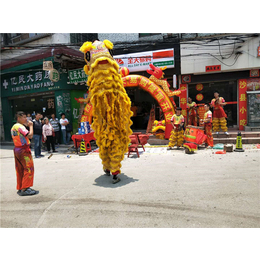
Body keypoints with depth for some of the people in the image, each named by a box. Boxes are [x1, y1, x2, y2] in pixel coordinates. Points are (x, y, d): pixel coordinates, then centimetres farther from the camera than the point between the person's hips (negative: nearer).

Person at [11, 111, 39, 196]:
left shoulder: (13, 127, 15)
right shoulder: (20, 126, -15)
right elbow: (30, 135, -26)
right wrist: (31, 125, -13)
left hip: (16, 149, 10)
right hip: (24, 150, -10)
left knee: (20, 170, 14)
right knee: (29, 169, -6)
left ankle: (20, 188, 21)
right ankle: (25, 189, -5)